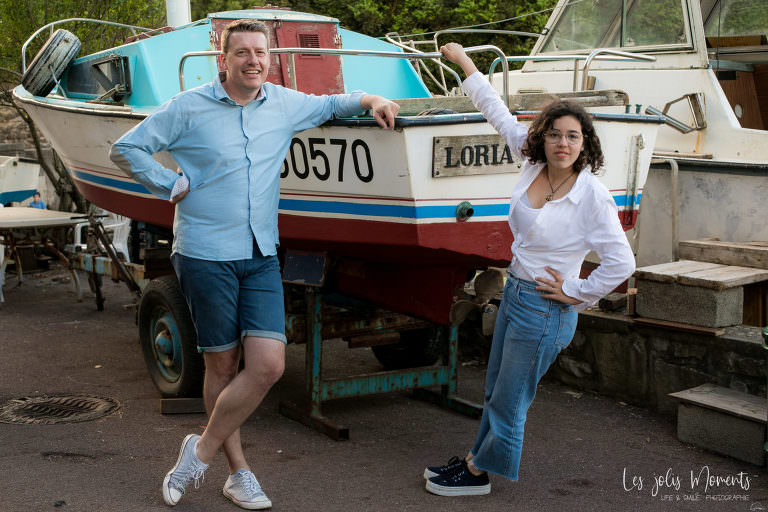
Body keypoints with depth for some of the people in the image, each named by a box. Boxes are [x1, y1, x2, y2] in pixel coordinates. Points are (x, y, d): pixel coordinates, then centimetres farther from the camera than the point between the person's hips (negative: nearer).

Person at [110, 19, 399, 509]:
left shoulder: (285, 104, 9)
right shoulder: (189, 107, -3)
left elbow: (328, 105, 29)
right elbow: (127, 147, 3)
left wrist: (368, 99, 12)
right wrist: (171, 186, -4)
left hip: (262, 257, 4)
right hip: (206, 255, -4)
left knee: (268, 365, -7)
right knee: (223, 366, 4)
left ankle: (201, 451, 12)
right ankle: (239, 471, 20)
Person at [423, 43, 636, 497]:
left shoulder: (593, 196, -21)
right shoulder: (535, 165, -3)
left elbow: (622, 263, -19)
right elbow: (501, 116, 10)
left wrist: (577, 293, -11)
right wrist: (465, 64, 16)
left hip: (546, 310, -7)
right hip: (515, 292, 7)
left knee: (510, 400, 8)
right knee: (497, 390, 22)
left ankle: (477, 474, 25)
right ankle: (476, 459, 38)